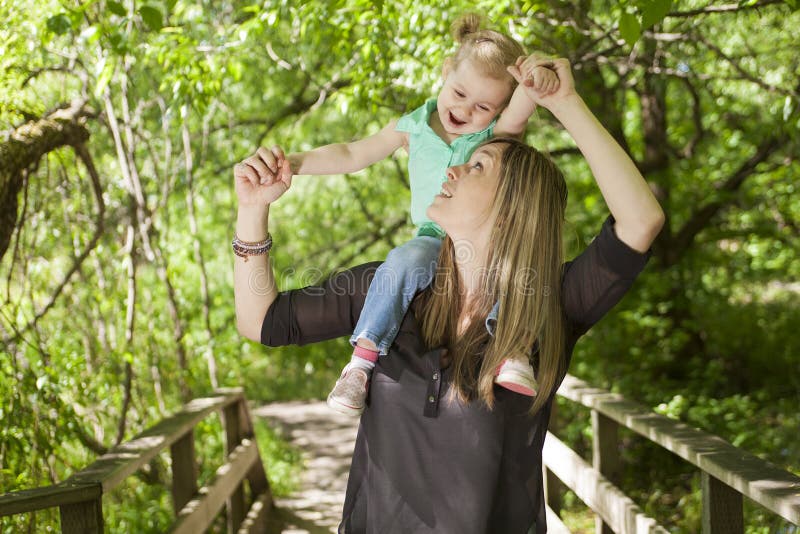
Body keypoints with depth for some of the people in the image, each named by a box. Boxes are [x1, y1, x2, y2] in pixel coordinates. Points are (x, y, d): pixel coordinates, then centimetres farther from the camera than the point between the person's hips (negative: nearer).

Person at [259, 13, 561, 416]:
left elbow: (518, 112, -29)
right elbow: (352, 155, 12)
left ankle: (513, 351, -33)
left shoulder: (497, 132, -4)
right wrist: (295, 163, 3)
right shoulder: (414, 127, 4)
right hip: (436, 242, 1)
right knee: (407, 261, -34)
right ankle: (362, 358, -28)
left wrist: (534, 83, -52)